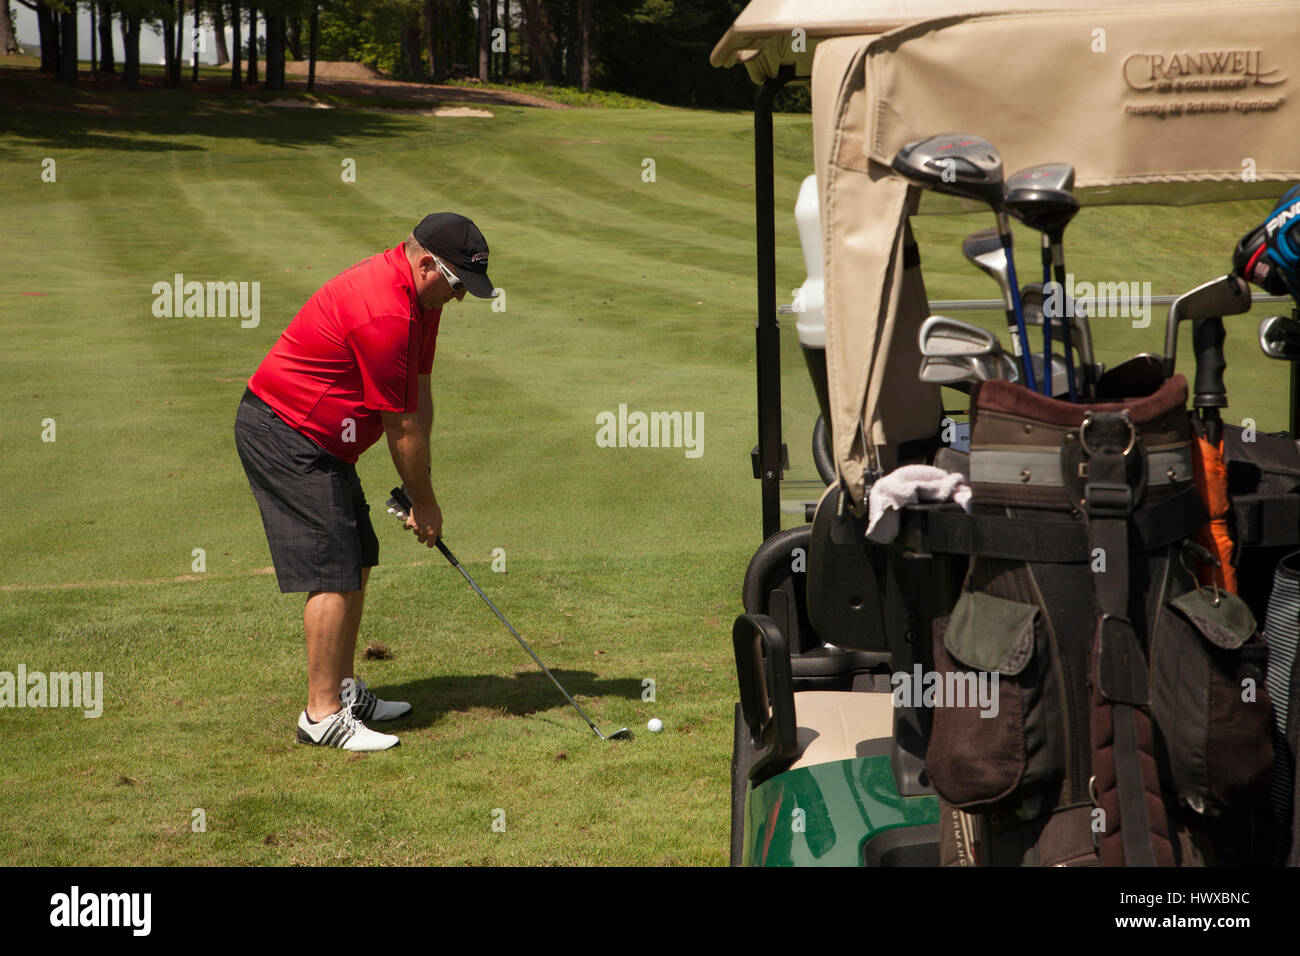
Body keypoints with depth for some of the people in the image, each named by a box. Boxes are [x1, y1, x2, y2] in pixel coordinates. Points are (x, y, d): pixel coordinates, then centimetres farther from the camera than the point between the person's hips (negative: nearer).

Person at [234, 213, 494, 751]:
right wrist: (425, 504, -6)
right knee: (333, 571, -12)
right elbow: (401, 427, -18)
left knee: (358, 562, 13)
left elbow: (418, 397, 9)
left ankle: (343, 688, 23)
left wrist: (420, 492, 7)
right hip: (282, 437, -11)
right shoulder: (384, 314, -27)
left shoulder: (420, 297, 5)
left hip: (317, 440, 11)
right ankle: (322, 714, -9)